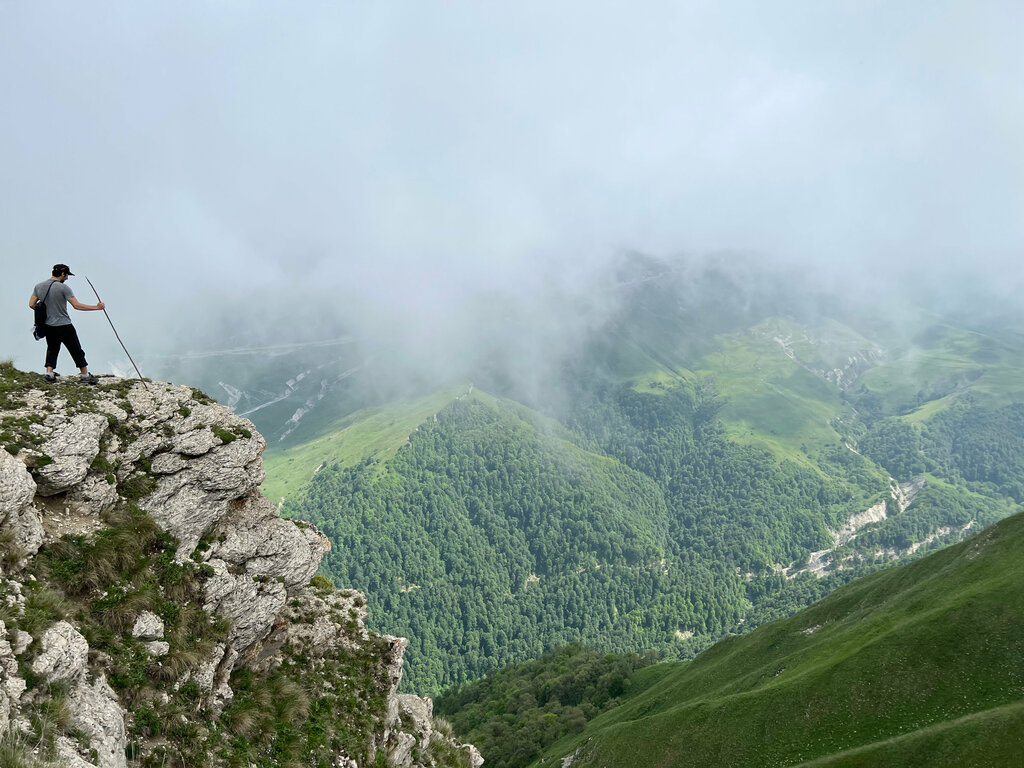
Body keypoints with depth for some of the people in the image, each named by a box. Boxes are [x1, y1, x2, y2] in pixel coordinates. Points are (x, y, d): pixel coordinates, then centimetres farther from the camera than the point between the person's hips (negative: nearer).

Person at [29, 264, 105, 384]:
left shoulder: (39, 287, 4)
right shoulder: (63, 288, -15)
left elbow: (31, 304, 4)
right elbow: (77, 305, -20)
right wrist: (96, 307, -14)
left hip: (49, 326, 6)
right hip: (64, 326, -6)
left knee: (52, 349, 21)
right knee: (76, 350, 4)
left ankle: (49, 373, 12)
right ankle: (85, 375, 9)